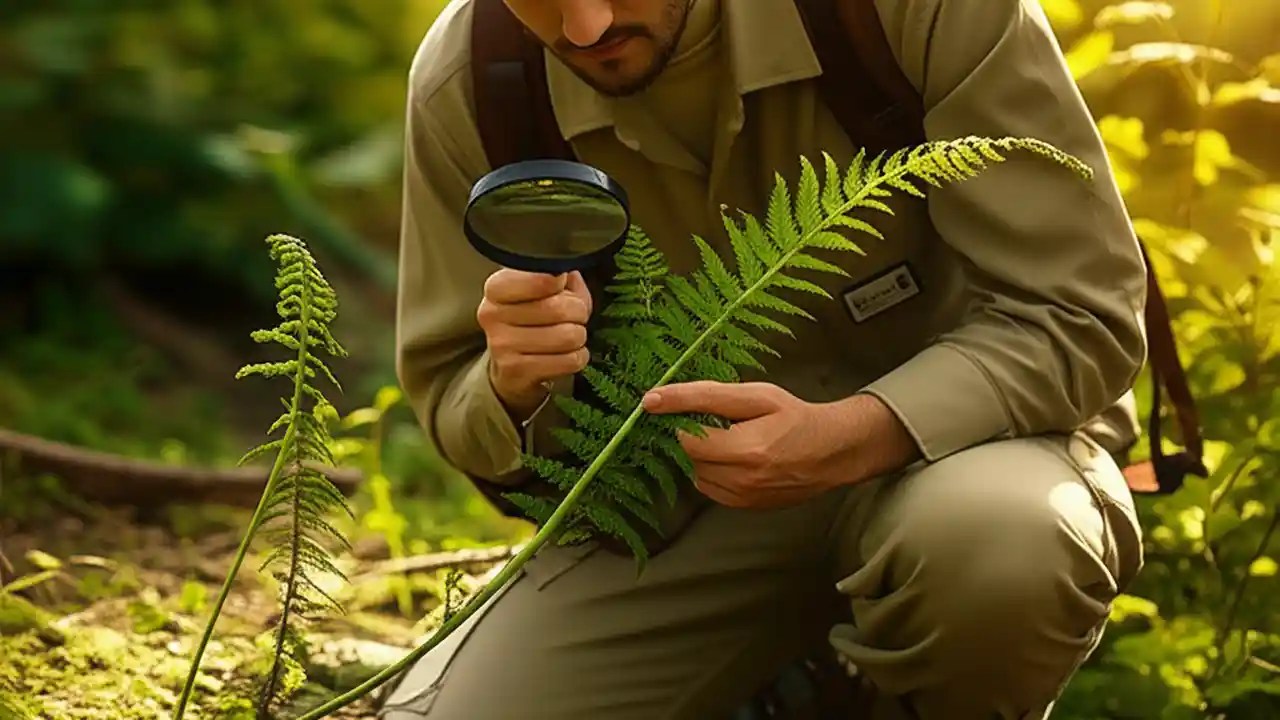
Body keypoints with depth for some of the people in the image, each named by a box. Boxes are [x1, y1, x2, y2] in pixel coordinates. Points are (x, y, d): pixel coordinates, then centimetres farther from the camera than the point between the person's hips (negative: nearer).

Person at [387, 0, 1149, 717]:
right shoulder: (463, 84, -11)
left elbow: (1082, 317, -18)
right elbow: (458, 411, 3)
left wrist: (852, 438, -34)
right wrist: (513, 389, -23)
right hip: (680, 505, 3)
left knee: (997, 548, -37)